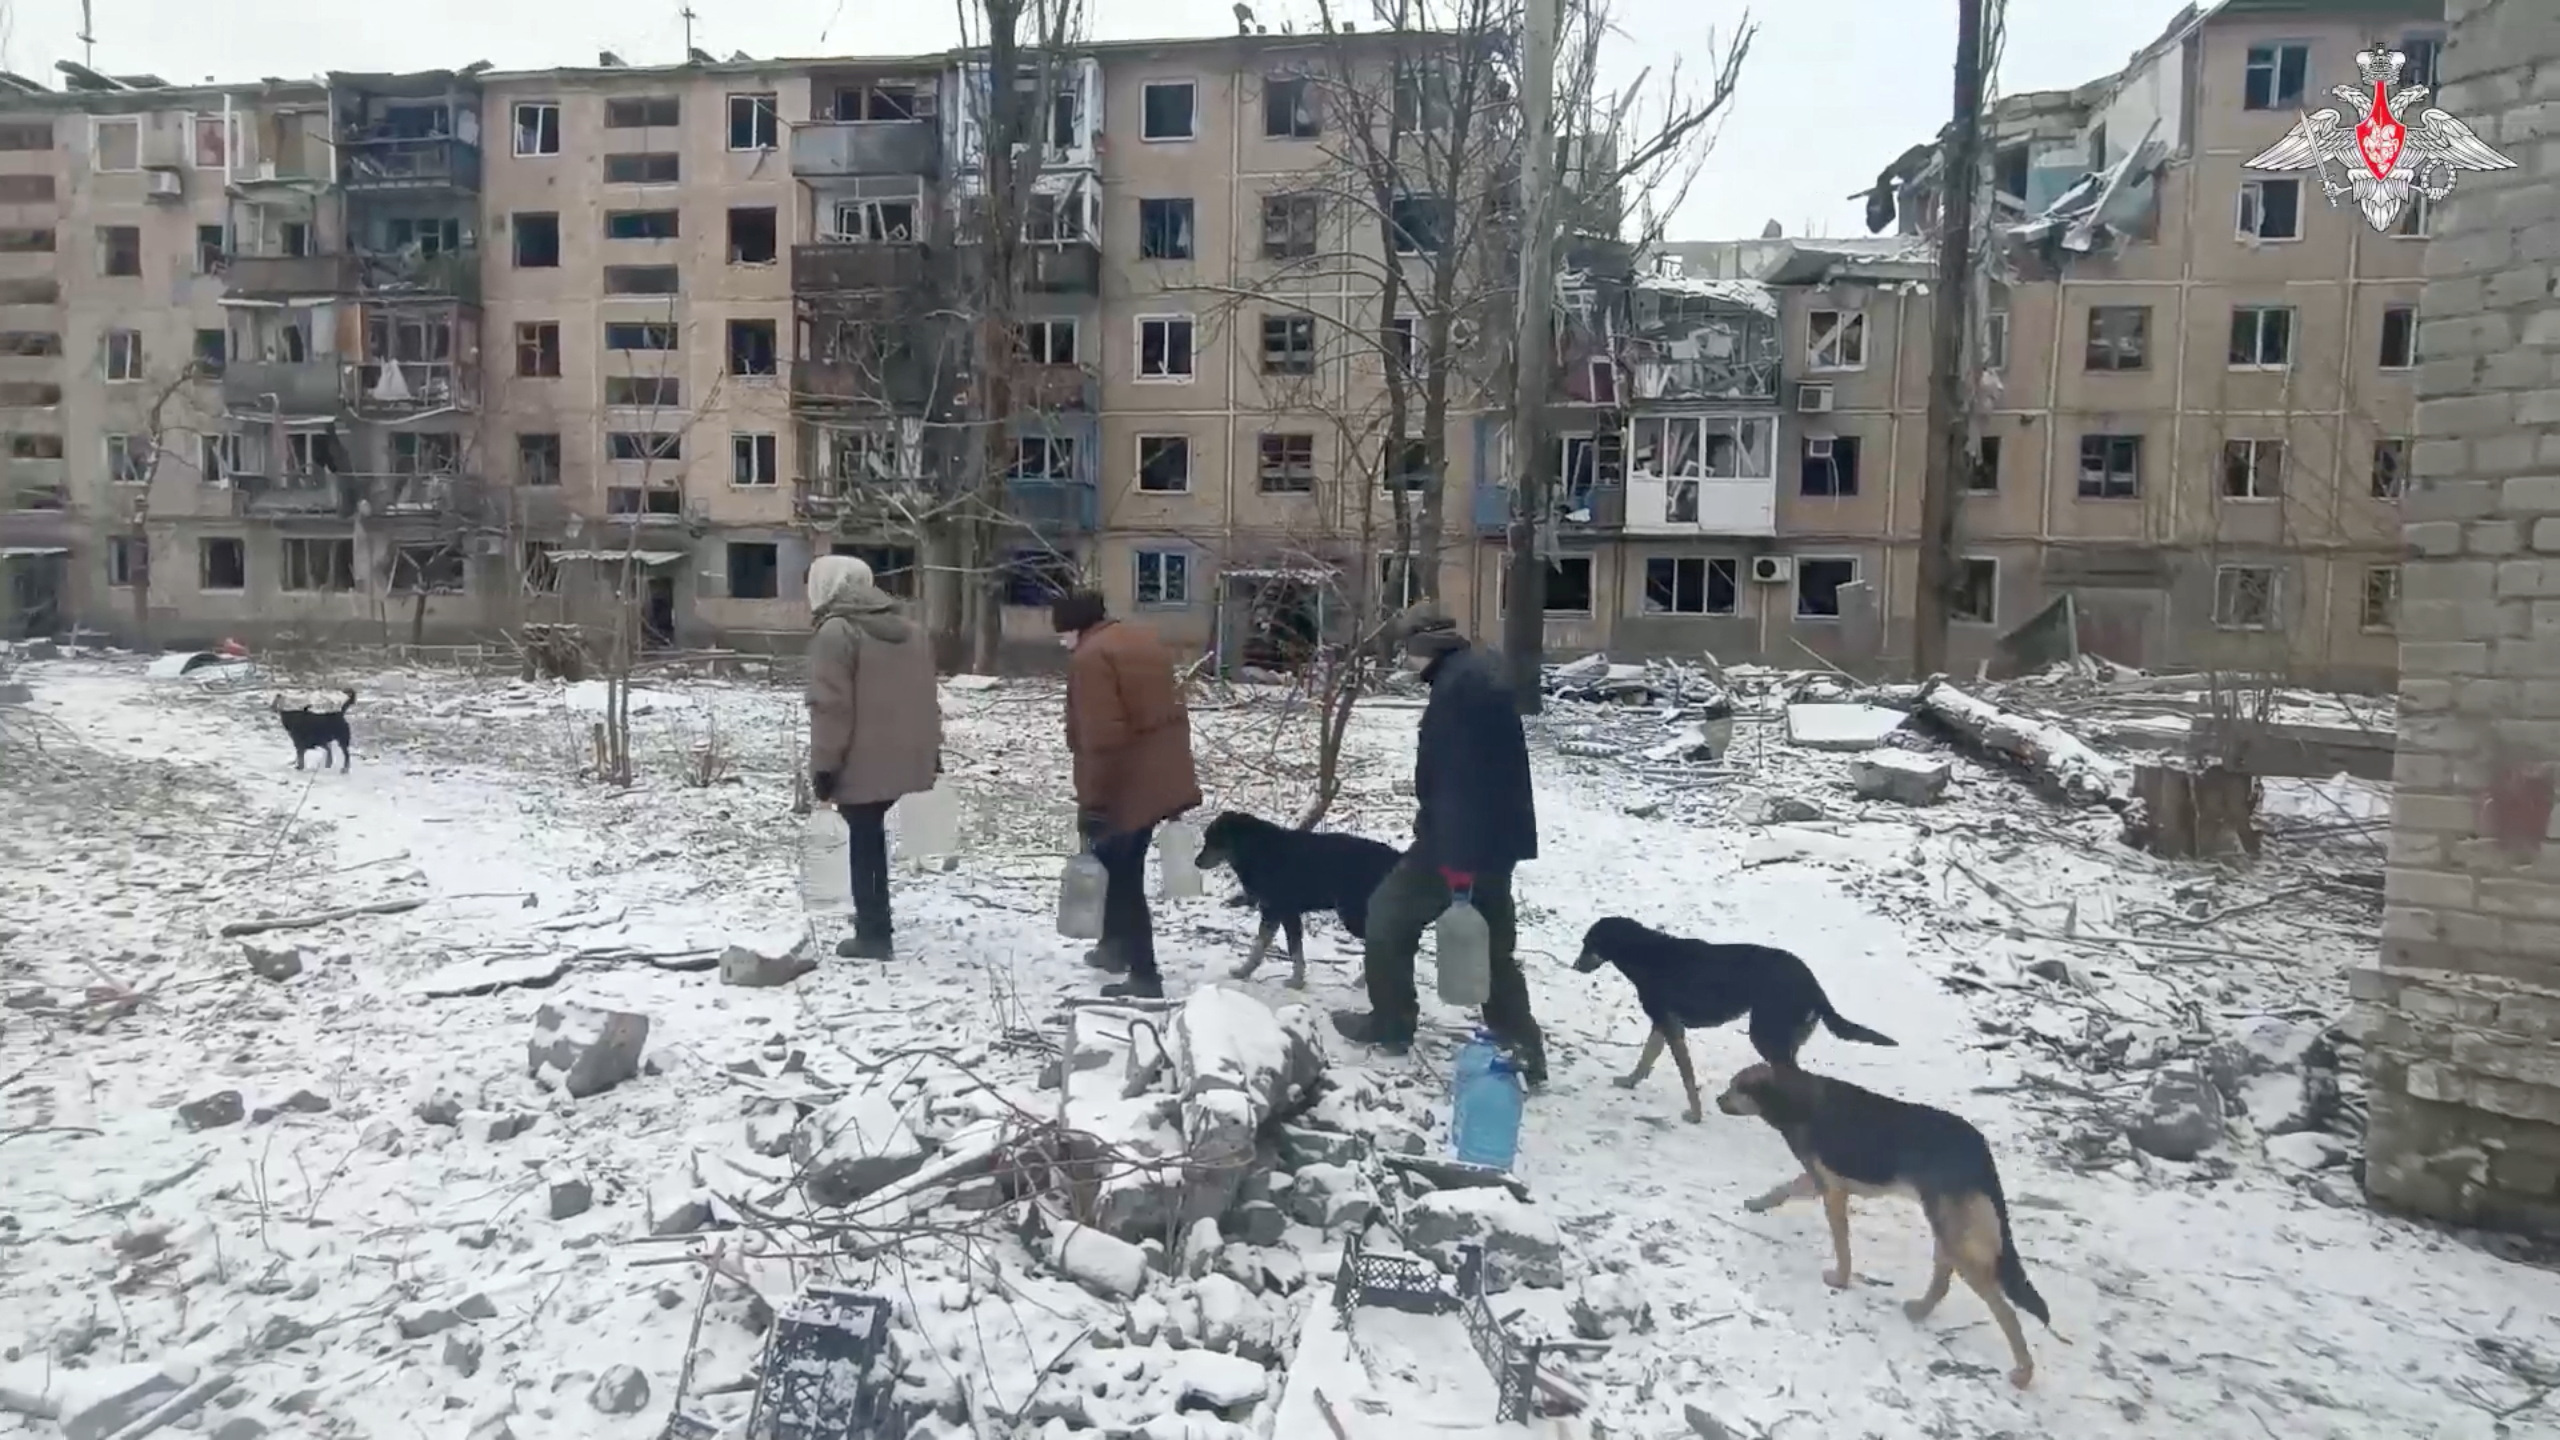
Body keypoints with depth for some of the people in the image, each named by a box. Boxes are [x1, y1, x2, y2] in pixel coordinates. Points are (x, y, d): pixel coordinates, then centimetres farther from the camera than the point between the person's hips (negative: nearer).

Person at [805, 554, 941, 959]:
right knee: (873, 838, 21)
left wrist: (824, 766, -12)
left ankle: (872, 934, 6)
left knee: (865, 843, 2)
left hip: (861, 763, -7)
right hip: (902, 758, 7)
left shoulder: (834, 632, -12)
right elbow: (926, 698, 15)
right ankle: (874, 919, 30)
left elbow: (830, 707, -16)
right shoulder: (910, 629, 12)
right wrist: (931, 752, 20)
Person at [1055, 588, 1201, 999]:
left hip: (1127, 785, -9)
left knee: (1124, 878, 1)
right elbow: (1169, 710, 18)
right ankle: (1117, 944, 38)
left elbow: (1101, 739, -23)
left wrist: (1092, 802, -19)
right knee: (1120, 866, 24)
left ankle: (1144, 976, 4)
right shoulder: (1145, 641, 13)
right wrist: (1174, 776, 24)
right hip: (1161, 778, 9)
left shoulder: (1090, 657, -16)